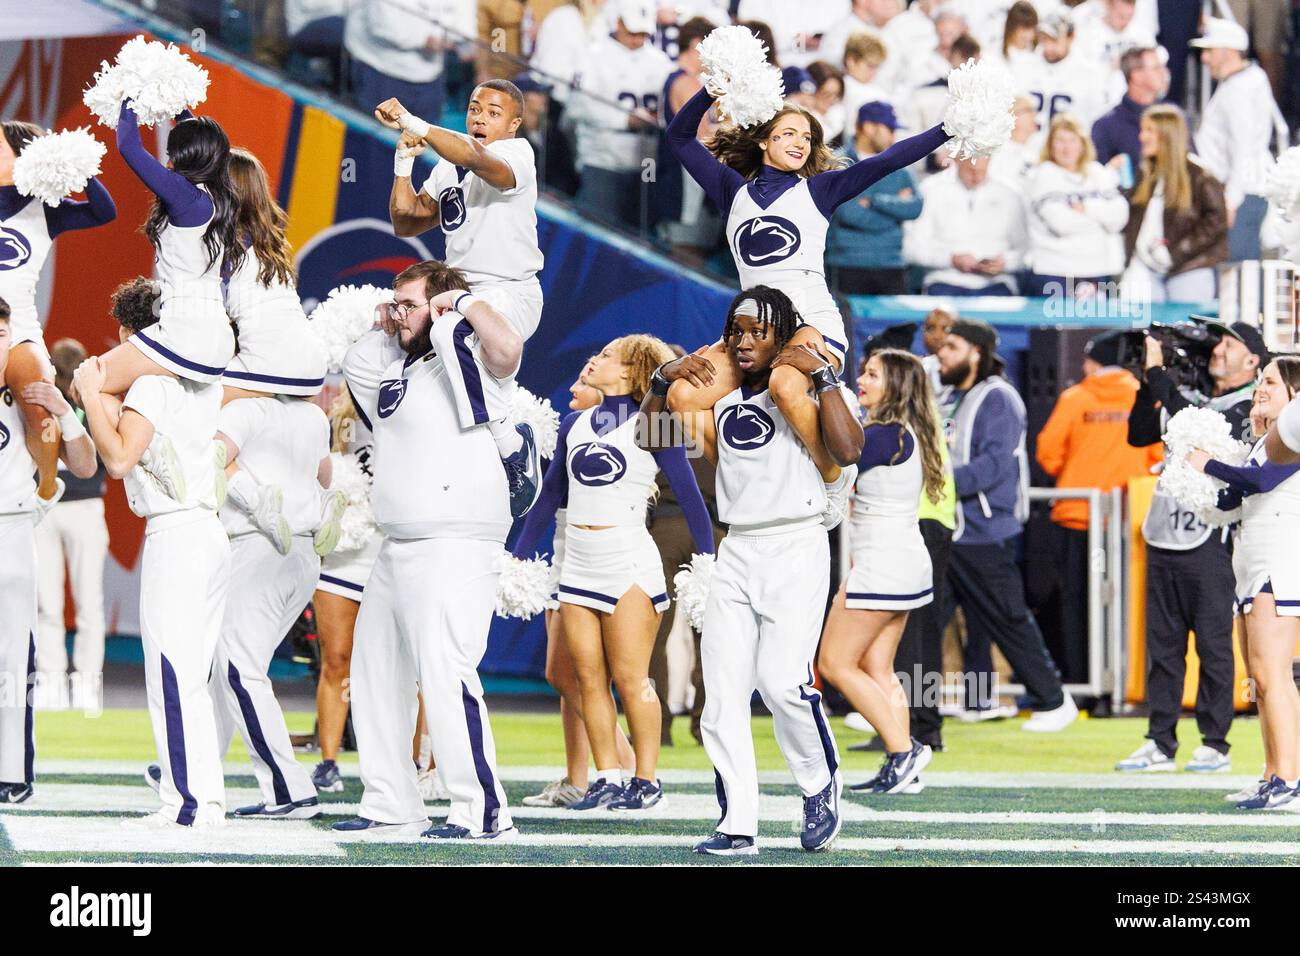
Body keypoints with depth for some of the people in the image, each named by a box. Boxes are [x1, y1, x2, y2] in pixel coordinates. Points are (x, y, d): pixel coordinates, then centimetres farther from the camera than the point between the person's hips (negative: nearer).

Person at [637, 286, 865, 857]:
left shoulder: (808, 393, -1)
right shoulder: (719, 402, 14)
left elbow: (847, 450, -20)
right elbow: (650, 439, 20)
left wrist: (821, 374, -16)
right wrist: (662, 383, 5)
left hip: (796, 549, -6)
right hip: (737, 552, 6)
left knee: (782, 681, -17)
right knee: (722, 692, -3)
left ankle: (821, 786, 8)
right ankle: (737, 825, -1)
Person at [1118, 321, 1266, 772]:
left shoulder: (1248, 410, -4)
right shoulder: (1188, 396, 17)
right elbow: (1139, 434, 13)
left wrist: (1158, 373, -13)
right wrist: (1148, 383, 1)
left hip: (1209, 541, -6)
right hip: (1164, 539, 7)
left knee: (1213, 643, -3)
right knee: (1163, 645, 7)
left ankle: (1214, 744, 2)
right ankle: (1160, 744, 11)